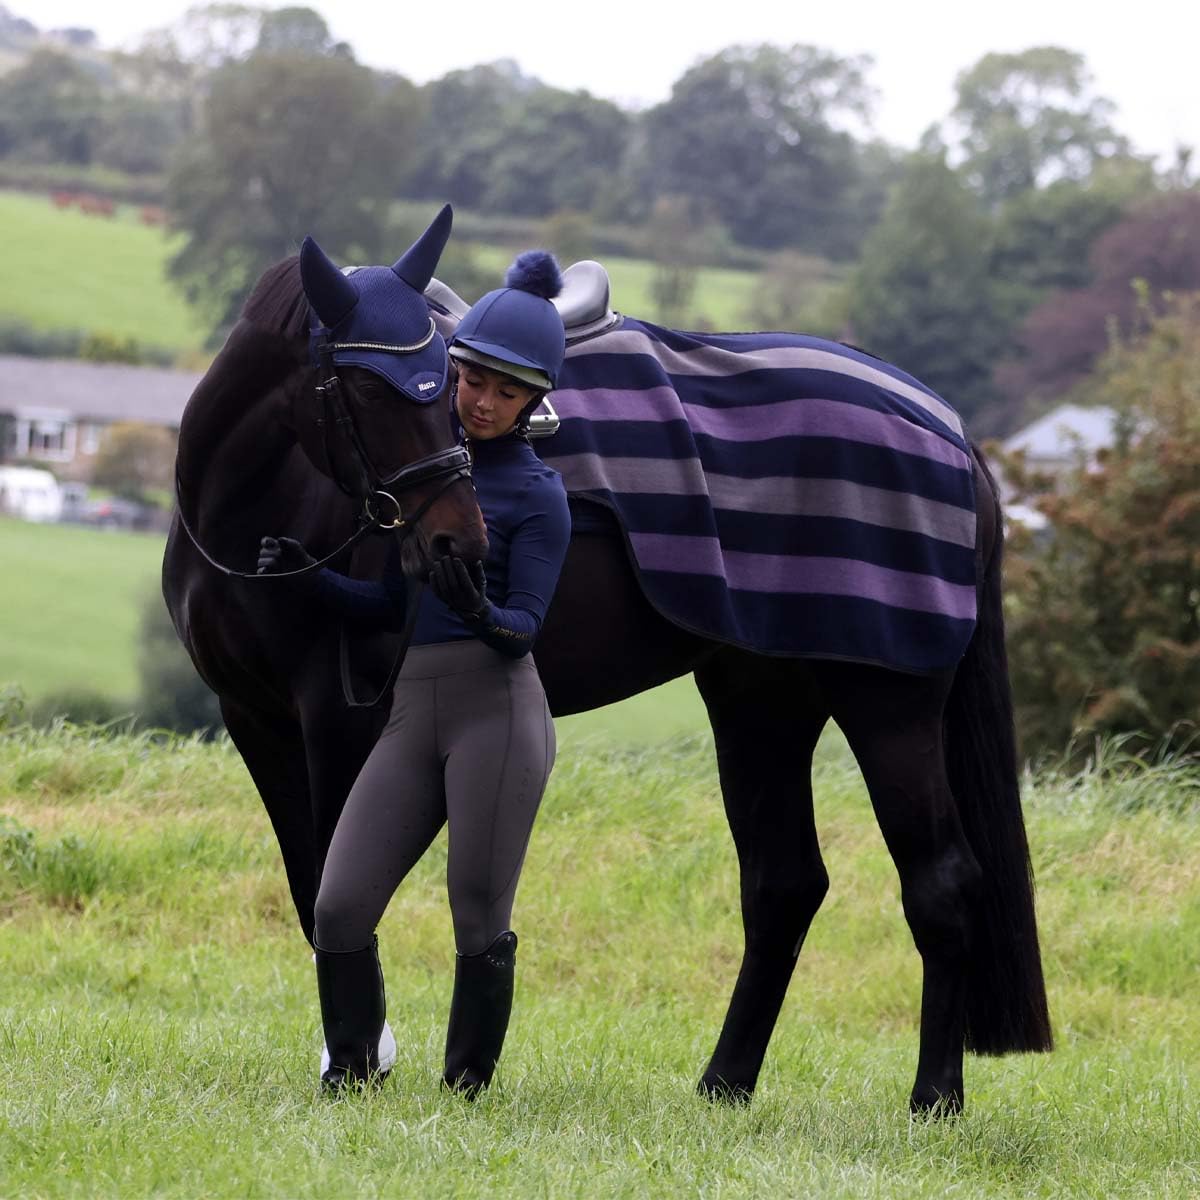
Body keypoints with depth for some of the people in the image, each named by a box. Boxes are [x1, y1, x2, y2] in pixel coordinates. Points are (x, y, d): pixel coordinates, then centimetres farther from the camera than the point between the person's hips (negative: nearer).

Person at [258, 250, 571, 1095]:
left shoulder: (538, 496, 0)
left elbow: (525, 628, -7)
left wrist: (484, 613, -29)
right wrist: (308, 574, 6)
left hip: (498, 713, -6)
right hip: (413, 713, 6)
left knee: (480, 923, -5)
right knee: (339, 909, -2)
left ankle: (468, 1087, 8)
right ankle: (353, 1071, 14)